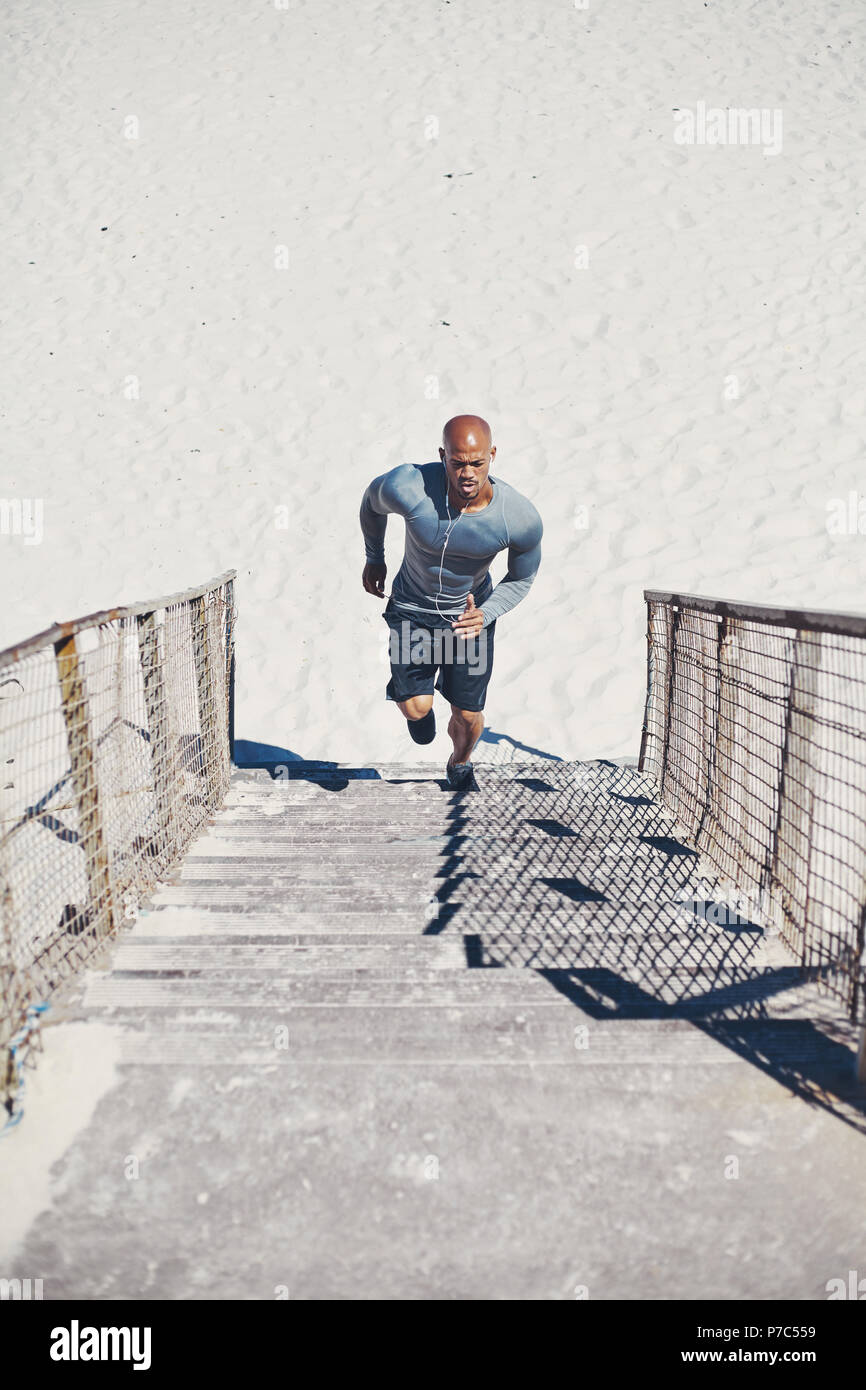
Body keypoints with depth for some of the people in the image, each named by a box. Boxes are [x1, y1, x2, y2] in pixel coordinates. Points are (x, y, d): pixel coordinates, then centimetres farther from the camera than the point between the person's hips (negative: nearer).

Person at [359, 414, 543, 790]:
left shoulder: (522, 520, -27)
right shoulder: (407, 487, -31)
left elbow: (521, 579, -7)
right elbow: (372, 501, -5)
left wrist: (484, 615, -23)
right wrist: (374, 558, 9)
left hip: (470, 613, 1)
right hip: (411, 609, -1)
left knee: (468, 715, 7)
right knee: (417, 708, -10)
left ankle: (459, 766, 44)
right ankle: (403, 688, 31)